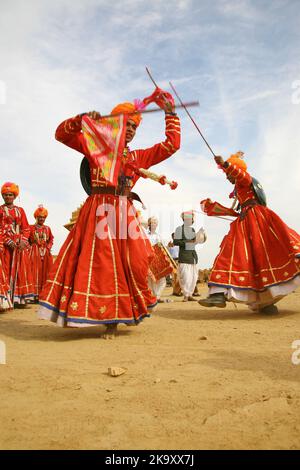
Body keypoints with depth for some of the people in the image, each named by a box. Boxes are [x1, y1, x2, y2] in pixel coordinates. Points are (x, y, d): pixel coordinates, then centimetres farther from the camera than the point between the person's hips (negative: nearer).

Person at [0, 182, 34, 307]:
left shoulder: (20, 210, 14)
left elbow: (26, 228, 10)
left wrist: (23, 241, -7)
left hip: (21, 244, 3)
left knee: (20, 269, 3)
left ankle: (20, 298, 7)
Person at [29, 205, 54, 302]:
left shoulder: (47, 228, 11)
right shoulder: (31, 228, 2)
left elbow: (51, 239, 13)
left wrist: (48, 248, -1)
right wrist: (32, 248, -9)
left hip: (46, 253, 3)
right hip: (35, 253, -3)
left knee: (46, 273, 2)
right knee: (36, 273, -5)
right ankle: (36, 294, -3)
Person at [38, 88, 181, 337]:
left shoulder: (139, 156, 20)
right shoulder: (95, 145, 12)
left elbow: (171, 145, 19)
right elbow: (62, 134, 6)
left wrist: (171, 114, 19)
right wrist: (82, 120, -10)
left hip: (125, 213, 3)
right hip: (98, 211, -3)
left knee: (133, 263, -3)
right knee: (99, 262, -5)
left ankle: (115, 316, 10)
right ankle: (110, 317, 3)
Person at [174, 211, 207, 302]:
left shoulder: (192, 229, 14)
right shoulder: (179, 229, -6)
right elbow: (175, 242, -13)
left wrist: (198, 239, 1)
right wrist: (188, 241, -17)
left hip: (193, 254, 7)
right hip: (184, 254, -7)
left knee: (194, 276, 7)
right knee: (185, 276, -10)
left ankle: (190, 294, 17)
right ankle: (185, 295, 2)